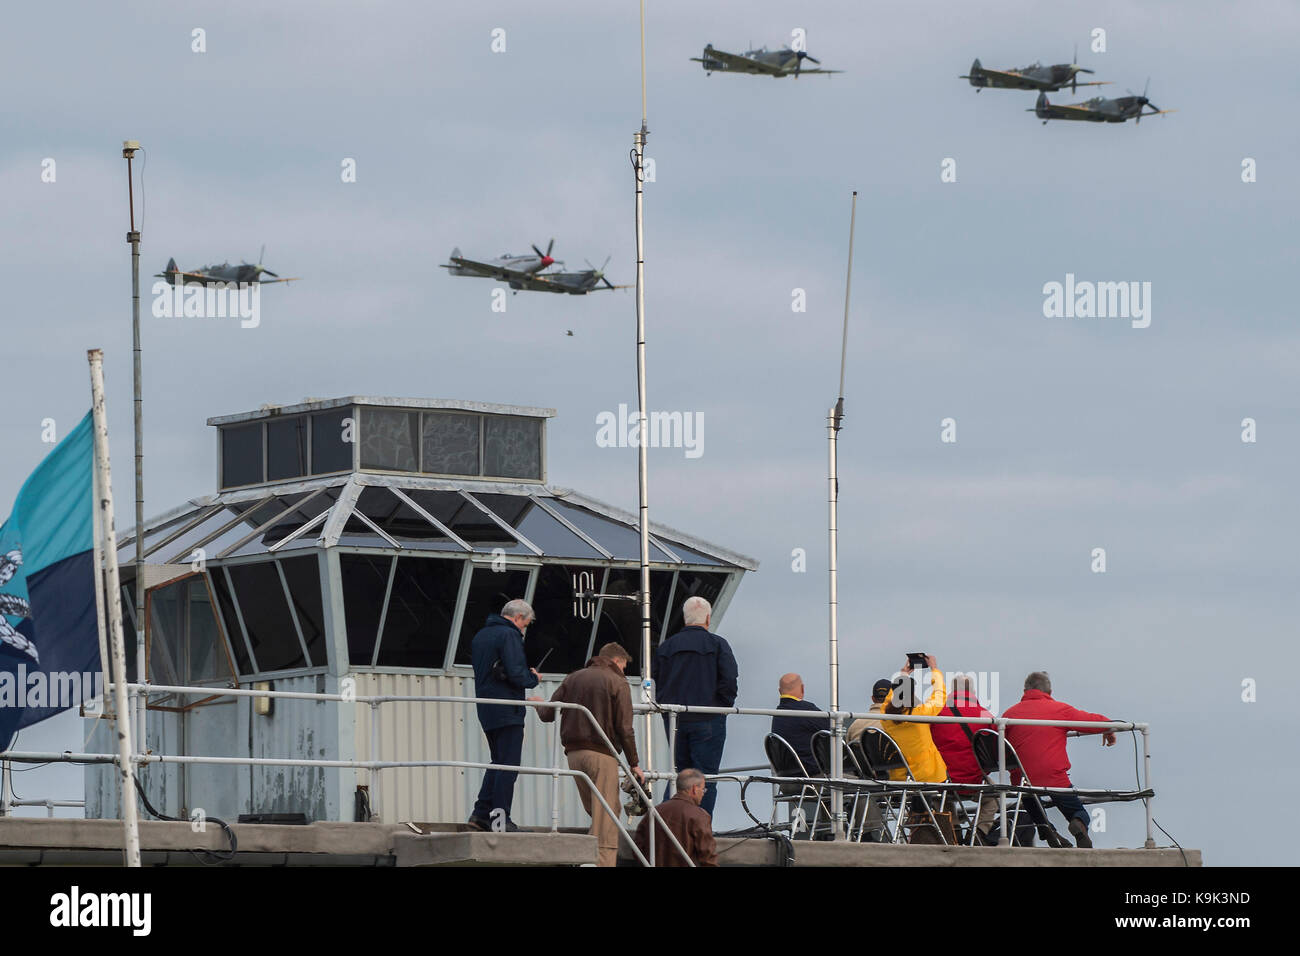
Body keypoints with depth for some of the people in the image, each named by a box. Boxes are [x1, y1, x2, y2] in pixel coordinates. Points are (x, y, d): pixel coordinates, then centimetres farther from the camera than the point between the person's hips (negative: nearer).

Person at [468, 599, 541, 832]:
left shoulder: (480, 636, 18)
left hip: (485, 709, 9)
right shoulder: (509, 635, -11)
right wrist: (534, 678, 0)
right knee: (508, 766, -5)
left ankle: (481, 813, 11)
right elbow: (516, 674, -21)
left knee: (498, 763, 17)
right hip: (507, 712, -9)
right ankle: (501, 819, -7)